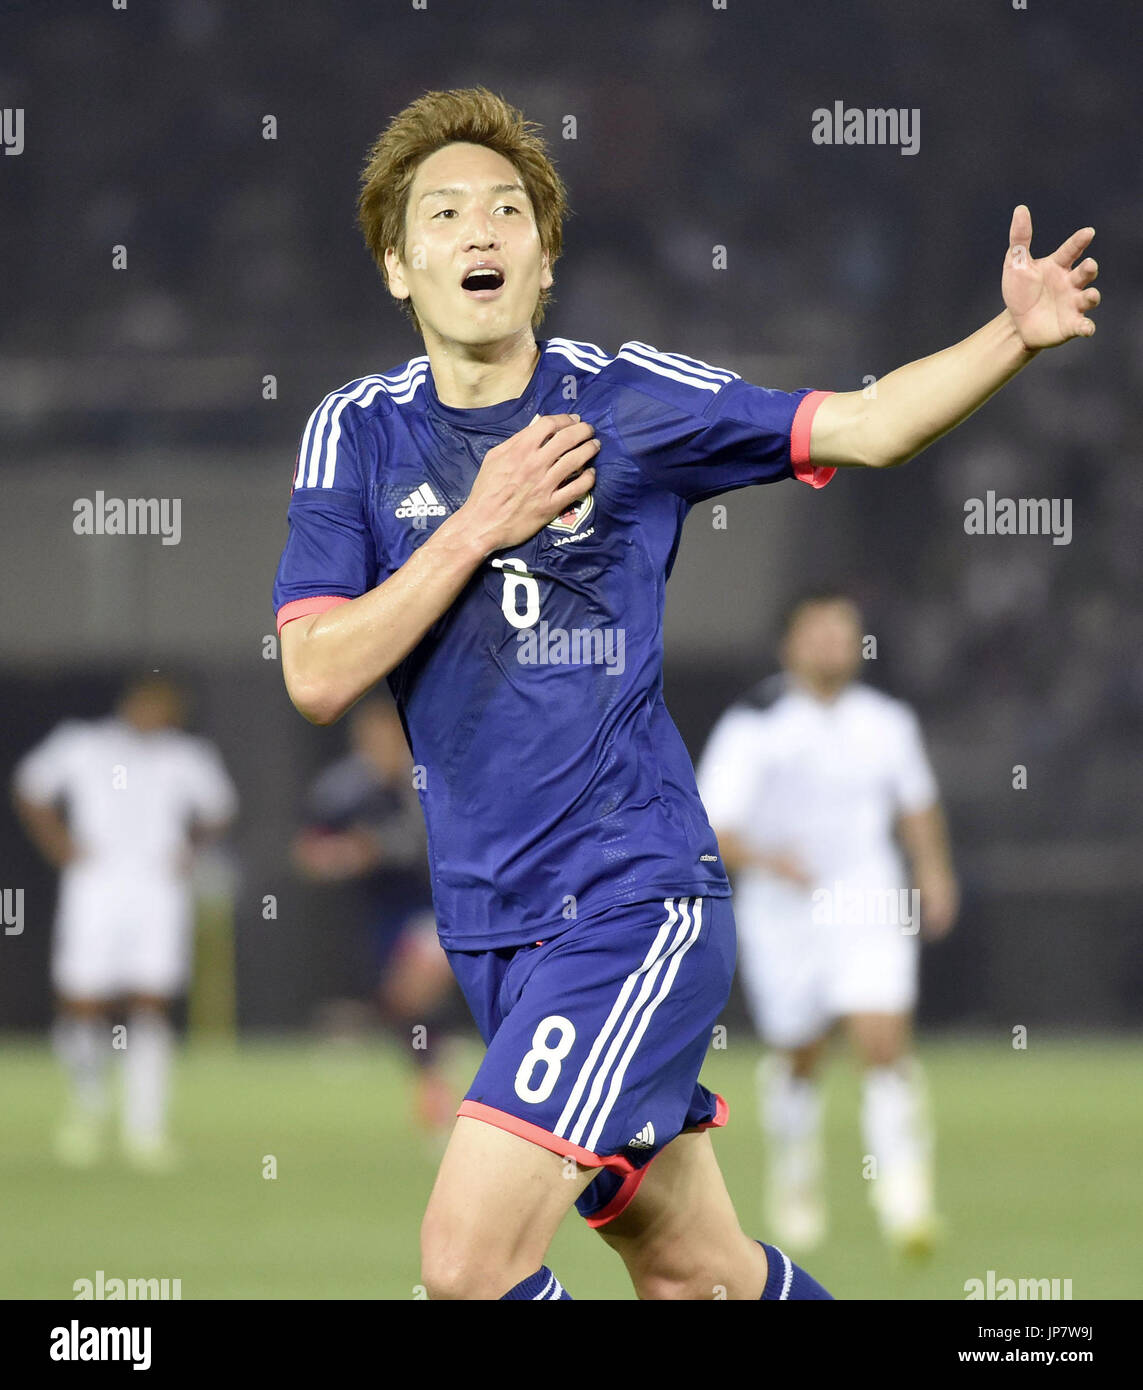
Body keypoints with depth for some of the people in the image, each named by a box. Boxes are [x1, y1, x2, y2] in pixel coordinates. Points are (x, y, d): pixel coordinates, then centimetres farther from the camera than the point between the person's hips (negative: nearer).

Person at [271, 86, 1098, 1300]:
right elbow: (318, 678, -5)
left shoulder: (626, 400, -2)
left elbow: (865, 426, -1)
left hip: (634, 897, -4)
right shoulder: (357, 433, 4)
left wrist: (1014, 334, -17)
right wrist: (478, 526, -12)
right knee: (692, 1273, 11)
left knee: (465, 1261, -18)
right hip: (488, 925, 4)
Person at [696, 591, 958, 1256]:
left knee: (886, 1046, -16)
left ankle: (906, 1201, -16)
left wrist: (934, 870, 10)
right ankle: (795, 1173, 41)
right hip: (782, 918, -1)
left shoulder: (887, 721, 3)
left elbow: (916, 801, 22)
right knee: (801, 1060, 11)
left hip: (869, 910, 1)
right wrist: (764, 858, -33)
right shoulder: (752, 727, -10)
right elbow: (709, 835, -16)